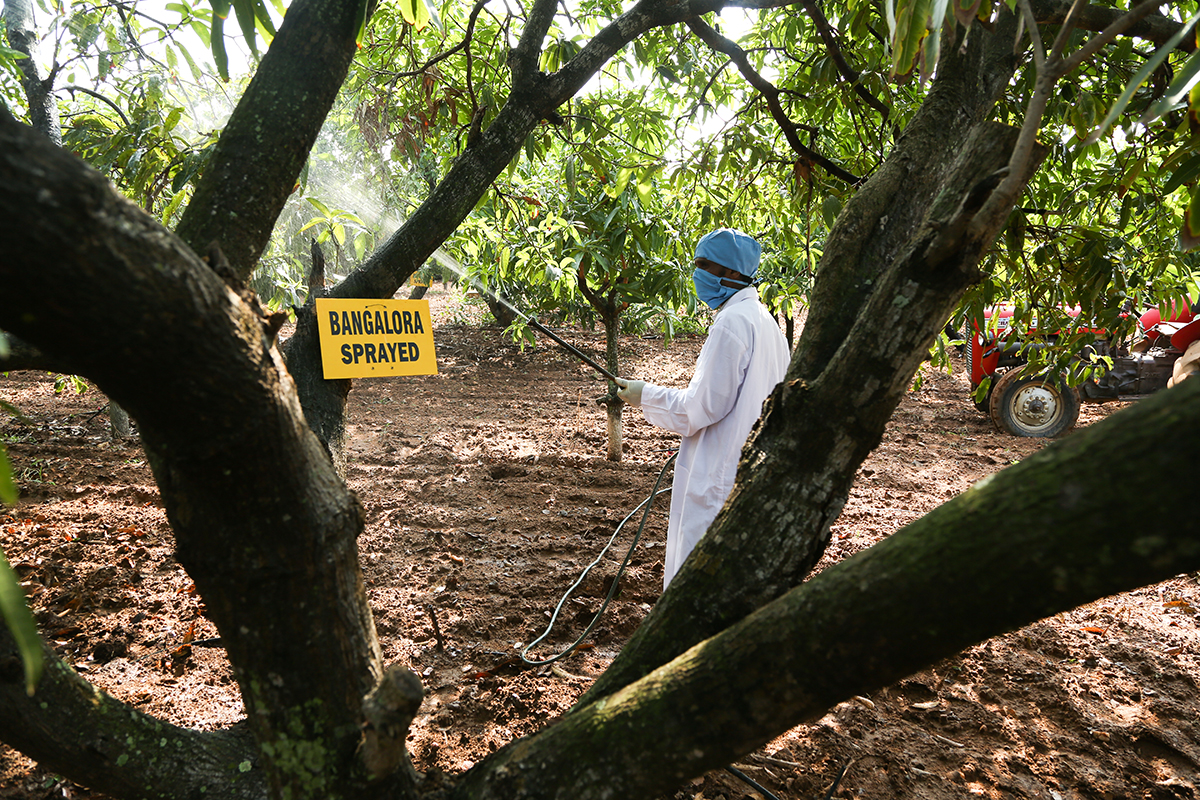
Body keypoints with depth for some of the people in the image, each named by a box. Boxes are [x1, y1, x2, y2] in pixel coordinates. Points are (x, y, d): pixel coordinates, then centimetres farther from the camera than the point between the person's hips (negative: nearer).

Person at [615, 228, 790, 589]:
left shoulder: (732, 321, -18)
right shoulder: (764, 319, 10)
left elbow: (705, 406, -19)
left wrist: (646, 395, -8)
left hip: (719, 473, -10)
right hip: (757, 469, 10)